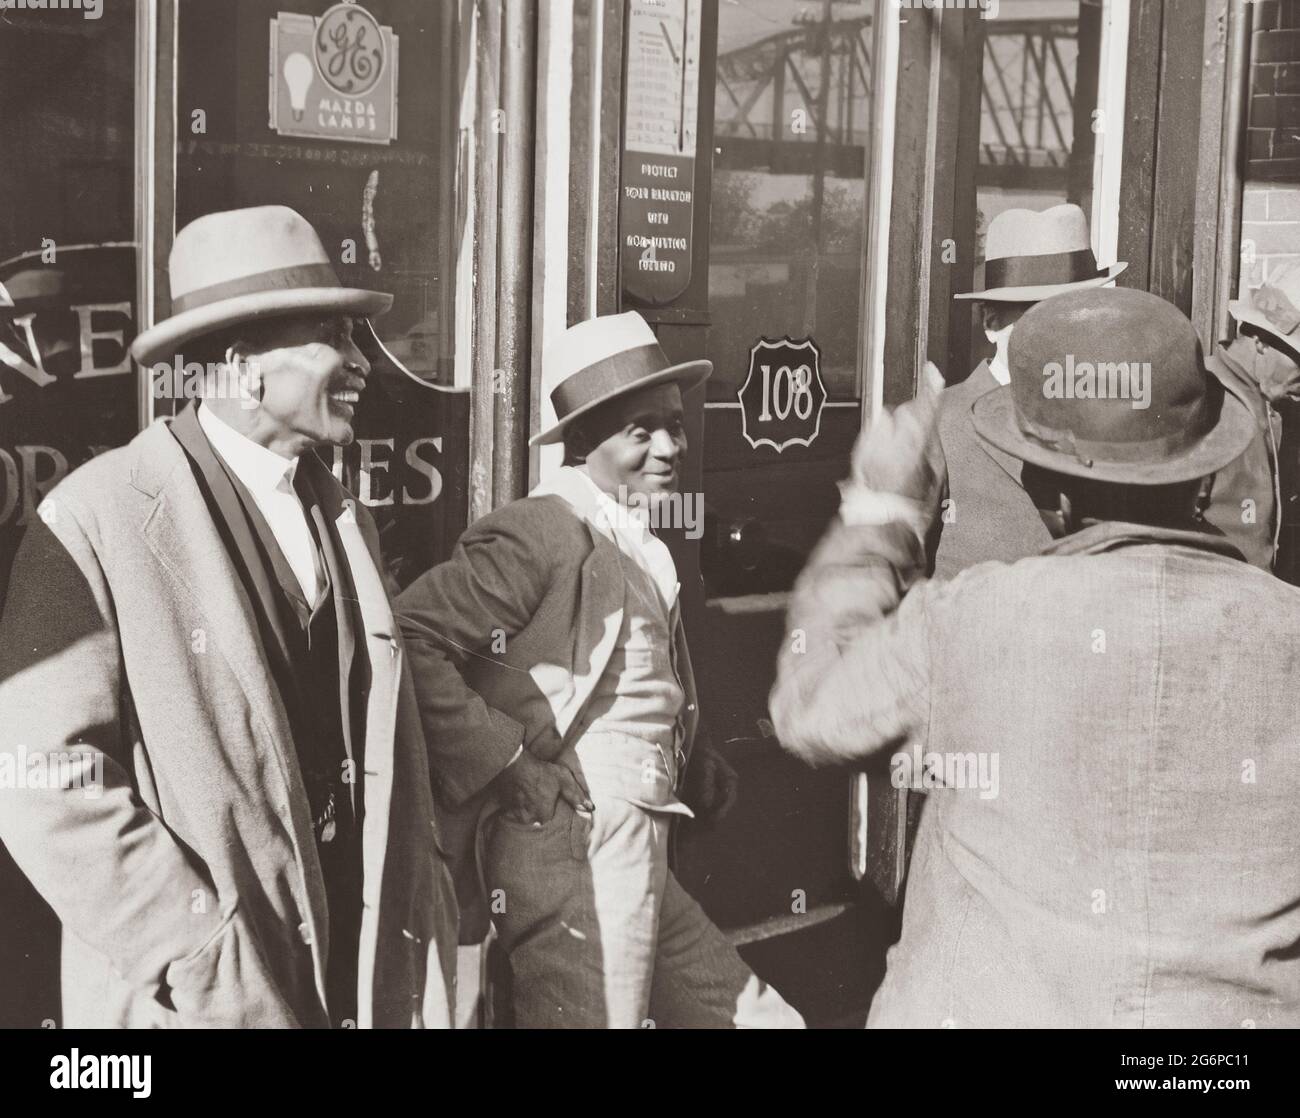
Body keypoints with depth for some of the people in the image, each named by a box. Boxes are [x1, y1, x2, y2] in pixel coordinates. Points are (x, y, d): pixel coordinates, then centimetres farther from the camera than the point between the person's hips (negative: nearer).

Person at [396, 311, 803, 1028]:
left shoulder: (641, 546, 15)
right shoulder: (544, 532, -14)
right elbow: (409, 636, -24)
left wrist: (688, 768, 9)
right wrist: (505, 761, -21)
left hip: (641, 861, 10)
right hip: (574, 856, -9)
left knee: (755, 1016, 14)